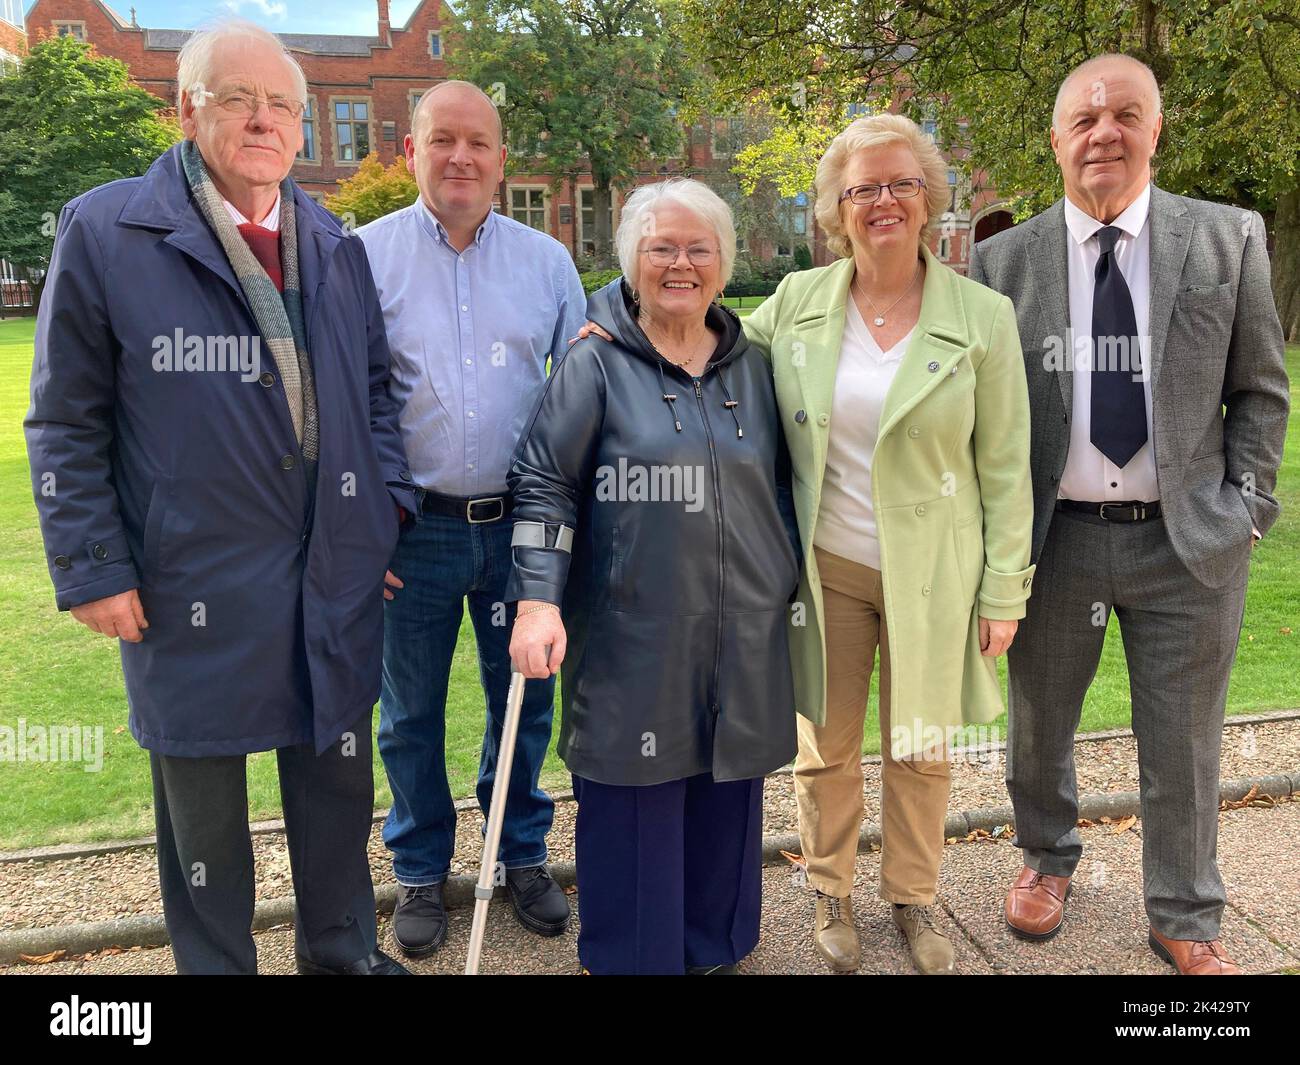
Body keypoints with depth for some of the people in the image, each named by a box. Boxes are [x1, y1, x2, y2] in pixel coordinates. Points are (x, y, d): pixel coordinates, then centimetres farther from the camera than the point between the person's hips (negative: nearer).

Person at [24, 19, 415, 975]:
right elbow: (65, 423, -3)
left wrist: (386, 506, 5)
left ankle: (343, 950, 41)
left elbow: (374, 387, 15)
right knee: (203, 797, 13)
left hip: (335, 575, 4)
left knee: (338, 778, 17)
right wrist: (92, 570, -7)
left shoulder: (336, 247, 9)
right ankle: (217, 964, 37)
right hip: (193, 588, -3)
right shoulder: (105, 232, -5)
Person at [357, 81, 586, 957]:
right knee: (411, 713, 12)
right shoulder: (362, 256, -1)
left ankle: (524, 854, 35)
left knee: (524, 702, 13)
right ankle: (422, 872, 34)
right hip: (412, 527, -1)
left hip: (521, 521, 2)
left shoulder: (547, 261, 4)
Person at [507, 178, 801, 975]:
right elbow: (545, 484, -6)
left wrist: (794, 584, 17)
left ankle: (717, 945, 36)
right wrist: (538, 601, -15)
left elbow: (779, 489, 18)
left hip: (742, 632, 4)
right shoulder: (597, 364, -3)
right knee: (636, 808, 4)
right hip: (633, 633, -4)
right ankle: (632, 955, 26)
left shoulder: (750, 368, 11)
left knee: (727, 797, 15)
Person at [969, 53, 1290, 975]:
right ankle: (1048, 858, 45)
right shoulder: (1004, 260, -1)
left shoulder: (1230, 239, 1)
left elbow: (1260, 390, 5)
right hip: (1054, 537, 0)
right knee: (1038, 724, 17)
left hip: (1189, 539, 0)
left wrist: (1246, 504, -3)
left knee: (1184, 744, 13)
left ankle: (1186, 920, 35)